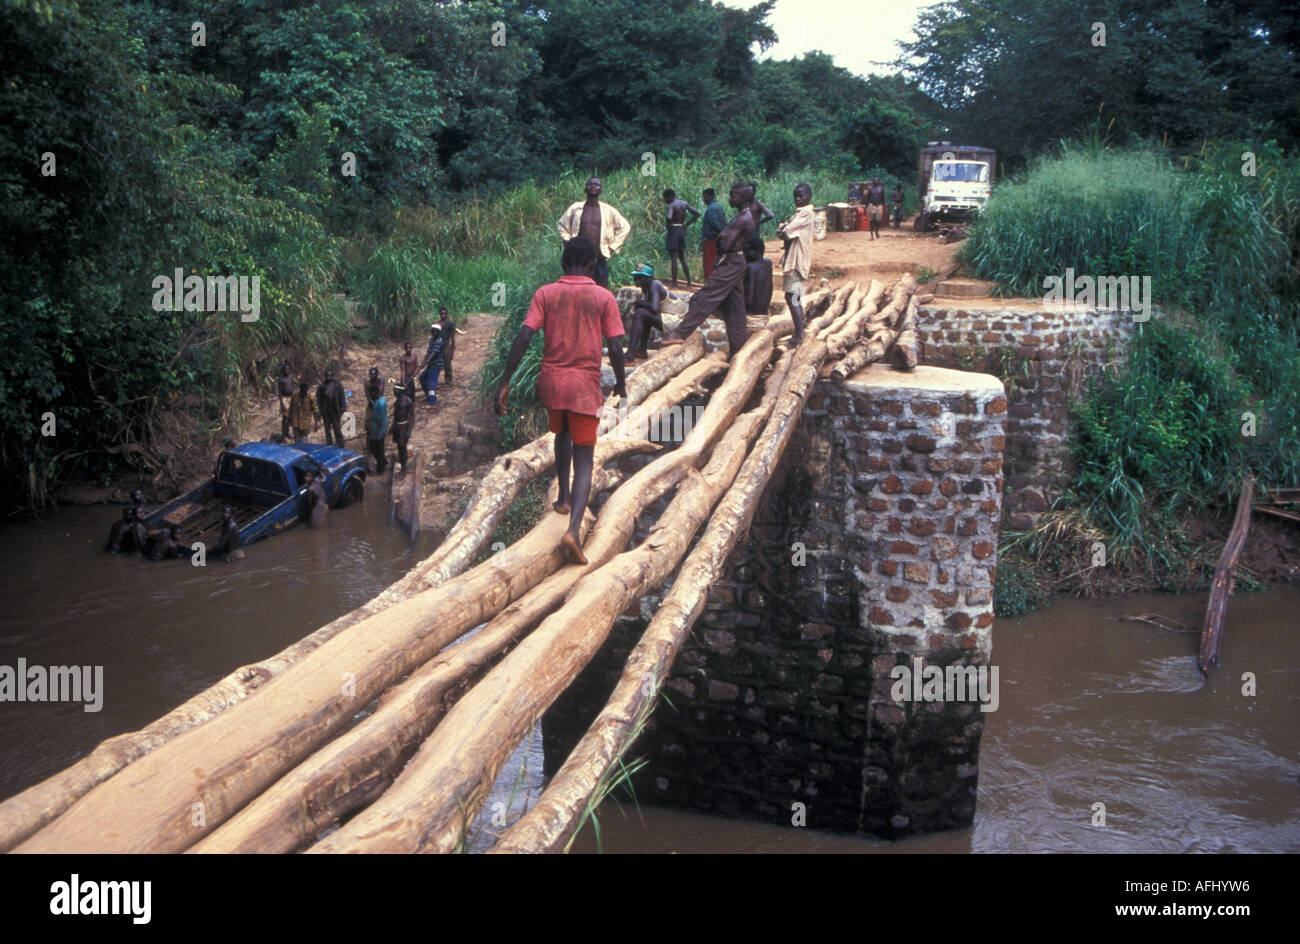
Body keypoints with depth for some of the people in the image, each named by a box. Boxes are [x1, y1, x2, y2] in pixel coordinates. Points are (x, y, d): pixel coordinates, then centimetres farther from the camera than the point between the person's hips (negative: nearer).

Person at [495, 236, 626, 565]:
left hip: (551, 380, 2)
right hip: (585, 385, -2)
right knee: (584, 460, 0)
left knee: (562, 433, 33)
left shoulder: (545, 294, 1)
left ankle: (564, 497, 38)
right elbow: (616, 347, -7)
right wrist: (620, 384, 10)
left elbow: (523, 337, -9)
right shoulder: (604, 298, -2)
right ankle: (573, 529, -18)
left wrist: (505, 382, -7)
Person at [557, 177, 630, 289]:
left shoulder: (608, 210, 5)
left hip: (600, 259, 0)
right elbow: (562, 226, 18)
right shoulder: (575, 208, 7)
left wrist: (612, 247, 6)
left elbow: (624, 227, 12)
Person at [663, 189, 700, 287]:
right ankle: (689, 281, 10)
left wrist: (668, 226, -8)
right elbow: (697, 213, 10)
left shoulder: (672, 205, -11)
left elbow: (669, 218, -28)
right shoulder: (684, 204, 10)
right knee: (682, 258, 14)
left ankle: (674, 283, -8)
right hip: (682, 230, 7)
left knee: (673, 258, -6)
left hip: (674, 230, -7)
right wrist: (686, 224, 7)